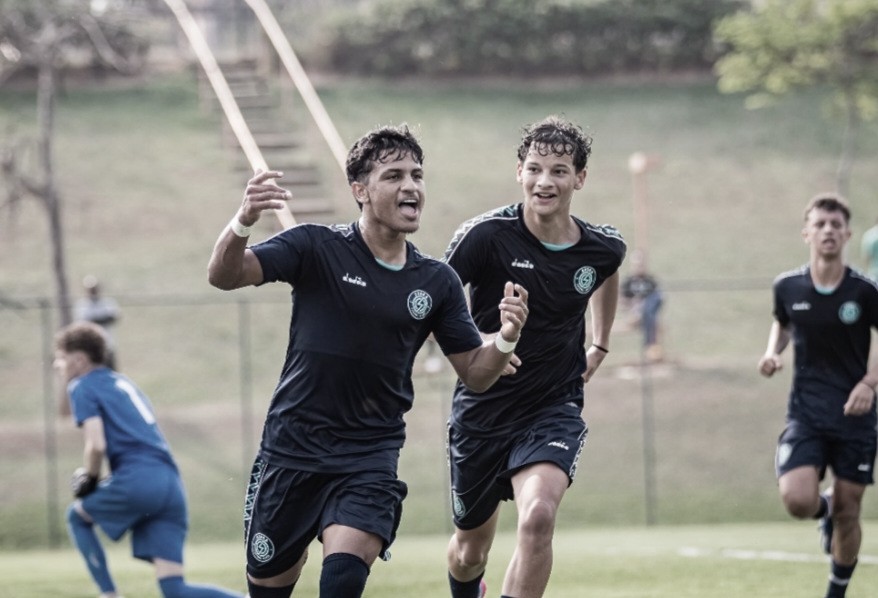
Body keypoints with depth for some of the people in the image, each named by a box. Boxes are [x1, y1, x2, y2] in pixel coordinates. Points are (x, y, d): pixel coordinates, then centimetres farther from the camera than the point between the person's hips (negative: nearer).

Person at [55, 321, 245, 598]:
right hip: (171, 482, 7)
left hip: (138, 478, -7)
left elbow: (97, 445, -9)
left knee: (77, 517, 24)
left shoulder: (82, 388, 5)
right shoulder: (122, 381, 29)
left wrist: (88, 480, 9)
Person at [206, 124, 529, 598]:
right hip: (292, 448, -1)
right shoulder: (317, 248, -7)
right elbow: (224, 275, -17)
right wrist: (242, 223, -38)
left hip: (370, 456, 1)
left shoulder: (436, 282, 3)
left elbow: (474, 373, 9)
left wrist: (506, 340, -13)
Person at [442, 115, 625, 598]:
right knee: (470, 551, 15)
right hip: (482, 408, -1)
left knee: (538, 514, -28)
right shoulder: (487, 235, -18)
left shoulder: (604, 248, -6)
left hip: (555, 408, 1)